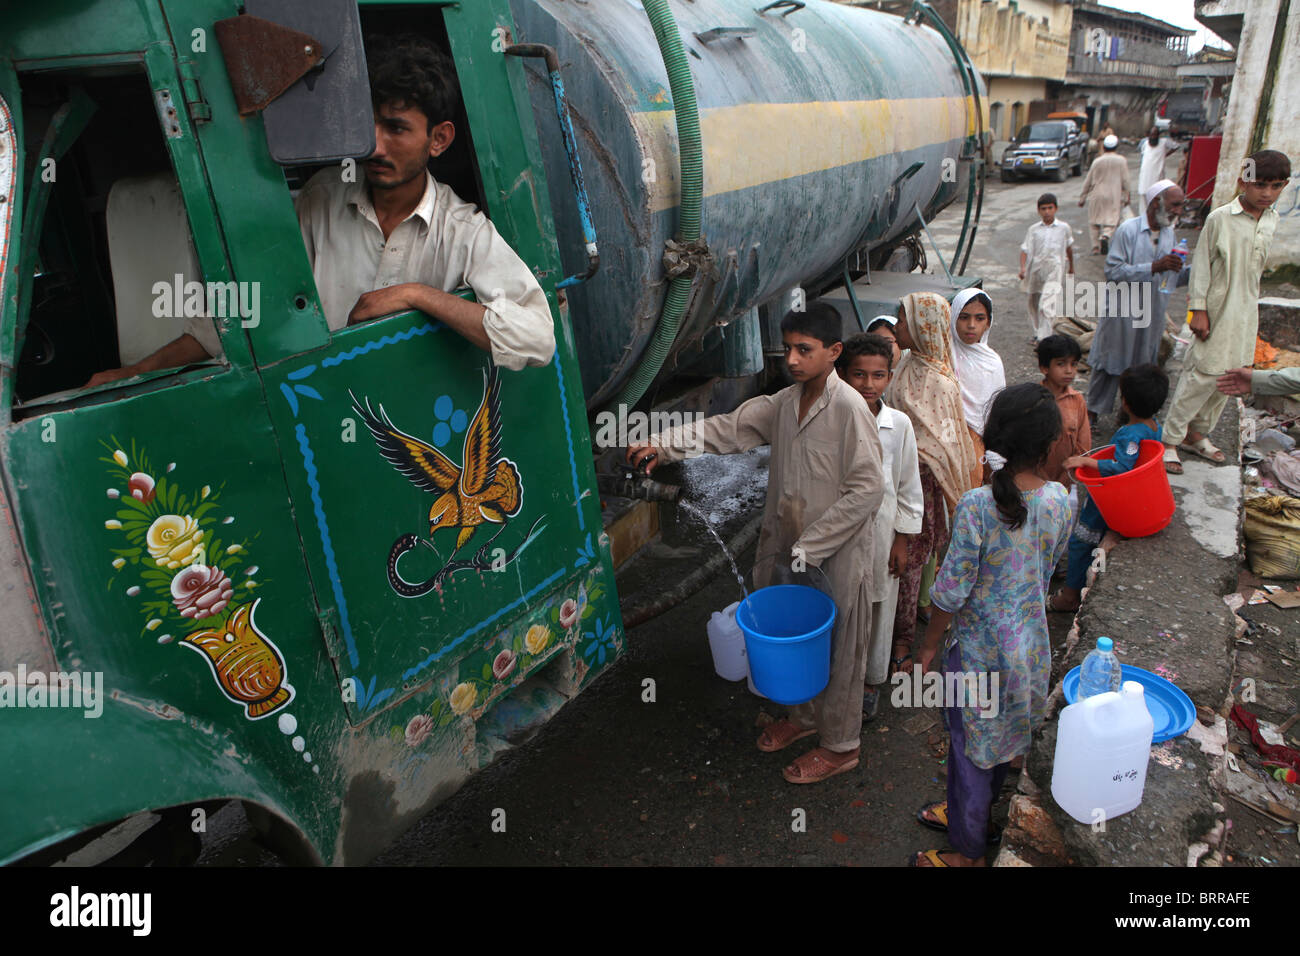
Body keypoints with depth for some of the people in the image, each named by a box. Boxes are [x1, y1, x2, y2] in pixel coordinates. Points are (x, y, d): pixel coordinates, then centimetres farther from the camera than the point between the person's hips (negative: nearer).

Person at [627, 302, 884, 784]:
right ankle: (804, 715, 45)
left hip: (838, 554, -7)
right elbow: (728, 429, 1)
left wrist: (811, 544, -20)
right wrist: (663, 445, -12)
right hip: (792, 545, 7)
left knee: (838, 647, 9)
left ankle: (841, 745, 28)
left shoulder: (849, 408, -20)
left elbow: (868, 488, -21)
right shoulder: (785, 402, 3)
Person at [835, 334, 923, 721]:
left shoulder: (899, 425, -7)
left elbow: (909, 488, 0)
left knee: (878, 611, 15)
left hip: (881, 532, 1)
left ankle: (871, 682, 36)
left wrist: (902, 541, 0)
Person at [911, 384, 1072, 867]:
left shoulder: (976, 505, -27)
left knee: (970, 745, 13)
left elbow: (951, 591, -21)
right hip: (1031, 642, 6)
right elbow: (1047, 571, 5)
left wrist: (928, 646, -8)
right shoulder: (1060, 501, -10)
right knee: (1003, 734, 25)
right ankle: (970, 811, 49)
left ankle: (967, 851, 32)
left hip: (980, 648, -6)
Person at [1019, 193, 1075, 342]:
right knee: (1034, 301, 16)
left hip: (1054, 269, -3)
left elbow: (1069, 247, 20)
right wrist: (1022, 267, -15)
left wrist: (1071, 266, 31)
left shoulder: (1064, 228, 5)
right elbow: (1025, 249, 0)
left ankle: (1044, 338, -21)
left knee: (1047, 304, -17)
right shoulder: (1034, 229, 5)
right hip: (1036, 269, 3)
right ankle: (1035, 333, 35)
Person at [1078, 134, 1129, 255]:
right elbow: (1125, 181, 1)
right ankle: (1105, 236, -27)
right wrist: (1125, 197, 10)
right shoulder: (1121, 161, 0)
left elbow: (1088, 181, 2)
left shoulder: (1097, 161, -1)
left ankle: (1096, 247, 7)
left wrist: (1083, 197, 10)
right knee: (1111, 219, 3)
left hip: (1097, 195, 0)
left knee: (1094, 222, 11)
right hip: (1114, 196, 0)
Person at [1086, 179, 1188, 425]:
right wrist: (1154, 267, -26)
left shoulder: (1168, 232, 8)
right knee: (1110, 362, 4)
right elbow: (1113, 270, -21)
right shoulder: (1129, 229, -12)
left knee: (1141, 366, 12)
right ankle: (1093, 410, 18)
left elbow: (1172, 278, 15)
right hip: (1122, 311, -6)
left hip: (1151, 313, 6)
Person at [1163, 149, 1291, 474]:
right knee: (1201, 376, -7)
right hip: (1218, 311, -6)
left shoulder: (1271, 219, 7)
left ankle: (1197, 434, 23)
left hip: (1246, 313, 6)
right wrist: (1198, 310, -12)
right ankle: (1170, 439, 2)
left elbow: (1257, 265, 15)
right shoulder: (1219, 219, -11)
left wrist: (1249, 303, 13)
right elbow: (1201, 264, -8)